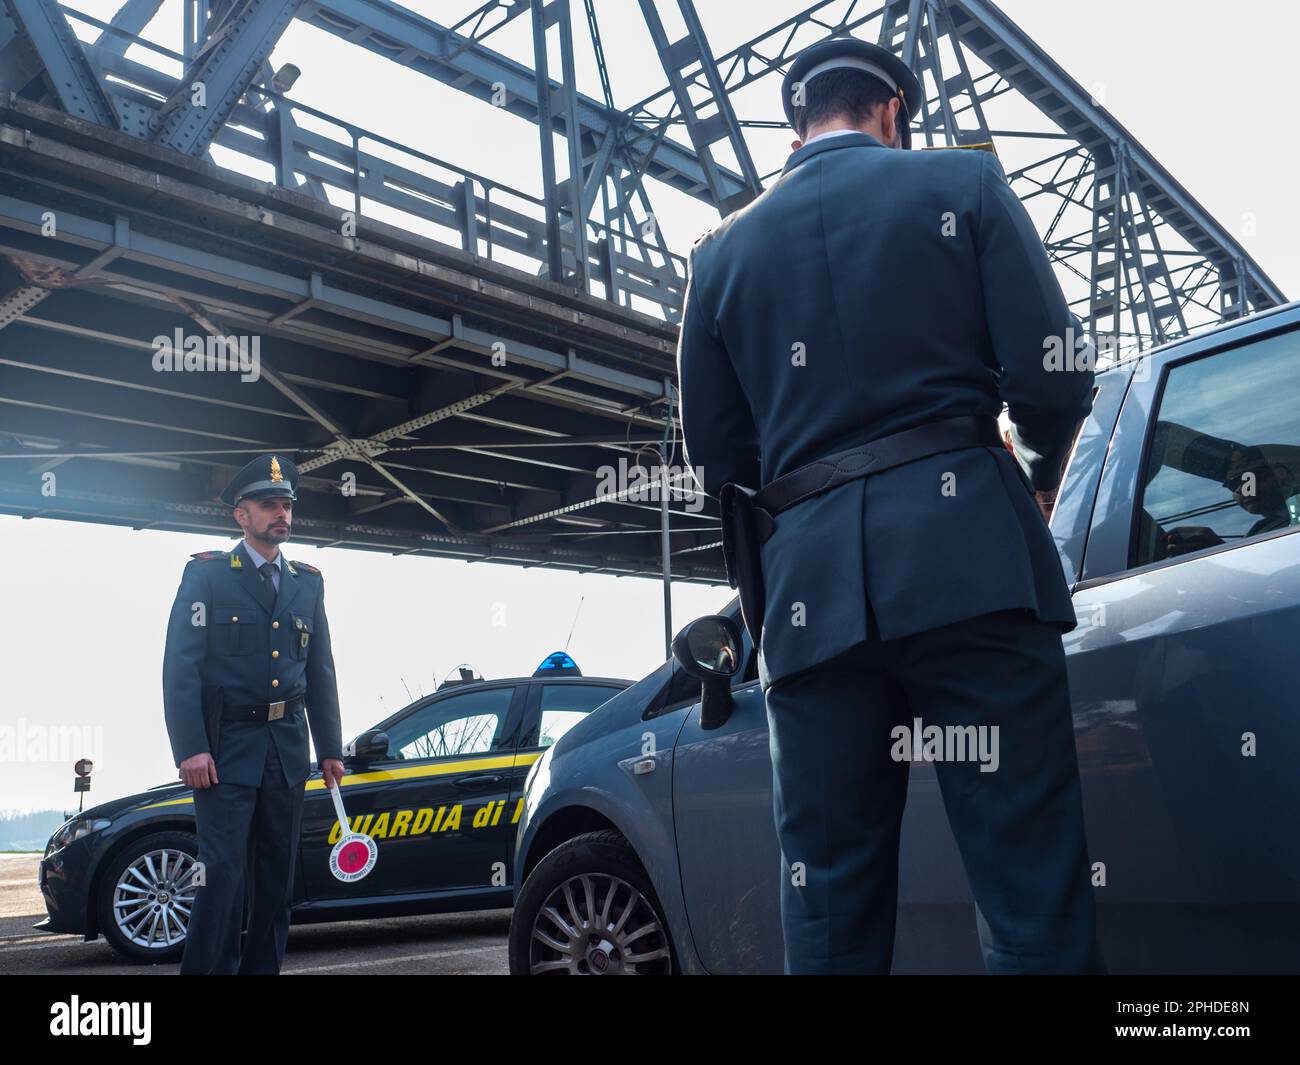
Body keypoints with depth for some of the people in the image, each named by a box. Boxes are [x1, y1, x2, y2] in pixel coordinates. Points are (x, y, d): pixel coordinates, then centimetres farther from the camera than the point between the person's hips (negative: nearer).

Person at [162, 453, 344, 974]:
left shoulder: (308, 582, 13)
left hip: (288, 749, 5)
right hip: (226, 749, -5)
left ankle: (263, 967, 20)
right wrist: (190, 749, -17)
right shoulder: (206, 573, -1)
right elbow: (181, 665, -9)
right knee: (223, 871, -8)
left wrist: (330, 749, 11)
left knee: (277, 873, 10)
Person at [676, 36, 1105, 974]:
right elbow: (1053, 372, 0)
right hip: (967, 552, -2)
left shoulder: (724, 249, 17)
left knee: (831, 902, 6)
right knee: (1032, 877, -2)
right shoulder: (963, 183, 9)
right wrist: (1039, 475, 20)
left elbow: (714, 455, 15)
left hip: (811, 586, 3)